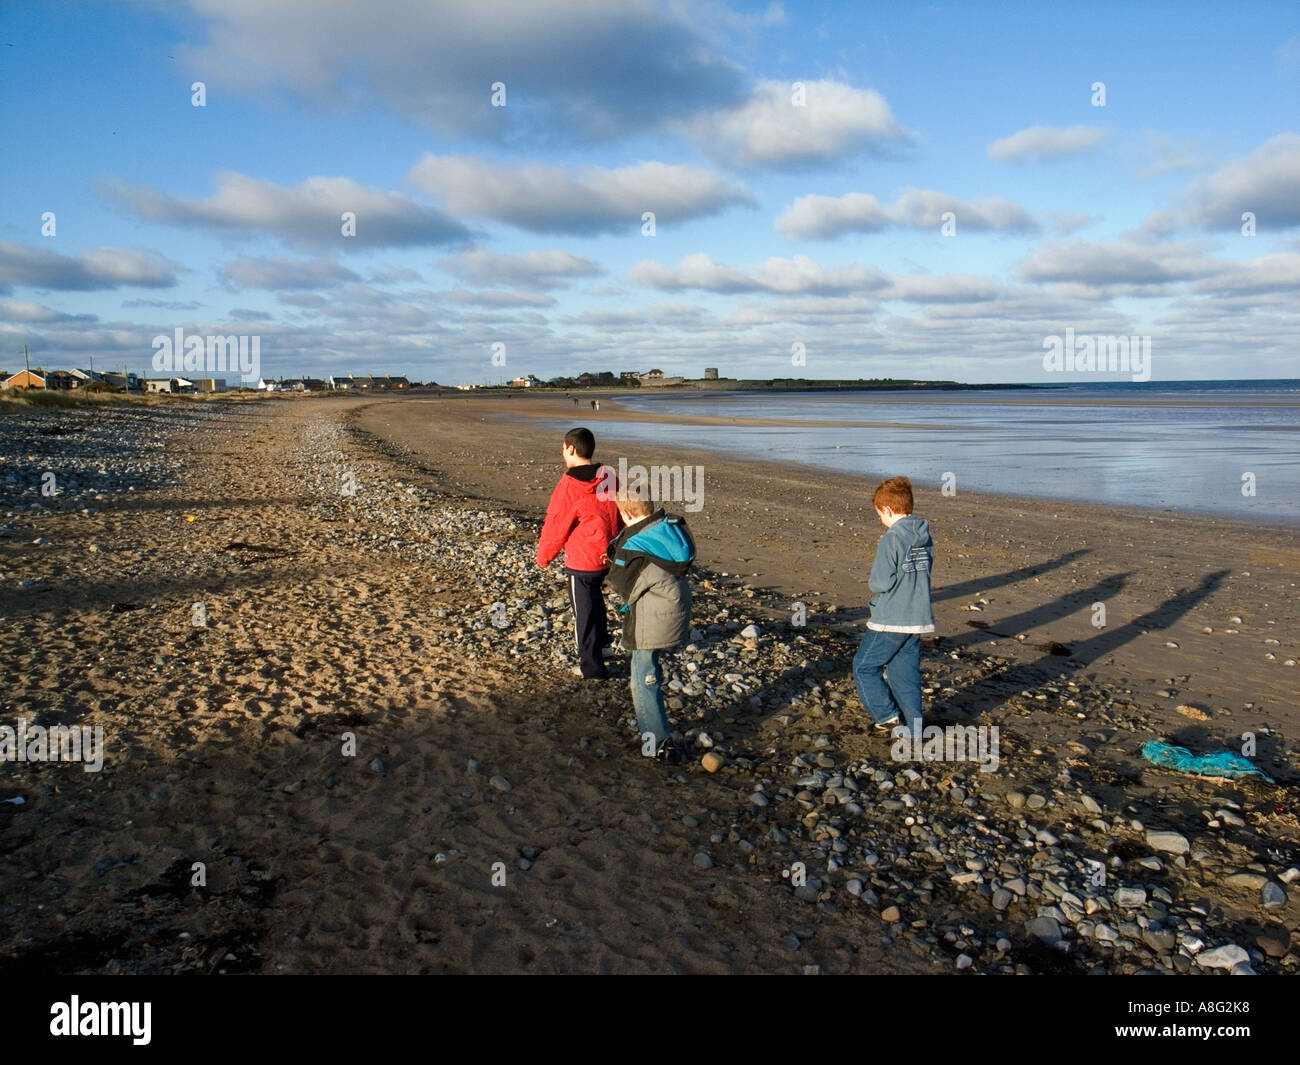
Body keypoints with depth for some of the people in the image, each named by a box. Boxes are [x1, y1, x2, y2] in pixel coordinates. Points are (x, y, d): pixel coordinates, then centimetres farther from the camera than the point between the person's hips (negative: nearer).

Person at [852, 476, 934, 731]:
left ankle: (886, 713, 9)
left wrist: (872, 582, 1)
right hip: (918, 618, 7)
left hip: (891, 620, -7)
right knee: (906, 671, 14)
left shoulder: (890, 540, -17)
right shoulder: (925, 537, 7)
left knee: (864, 666, 9)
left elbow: (882, 582, -21)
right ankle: (914, 724, 15)